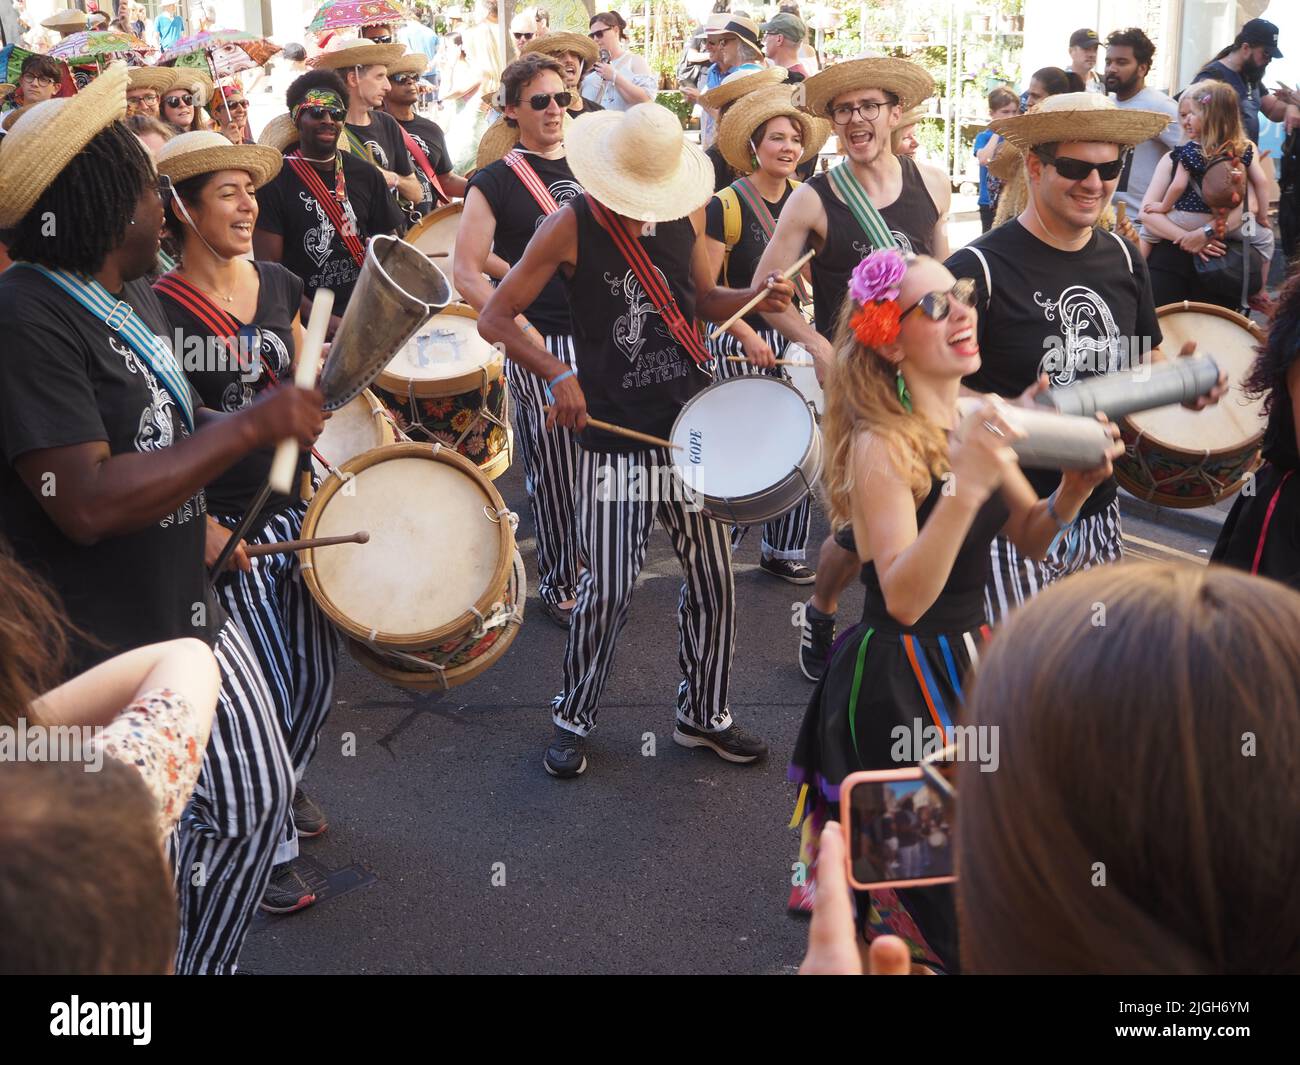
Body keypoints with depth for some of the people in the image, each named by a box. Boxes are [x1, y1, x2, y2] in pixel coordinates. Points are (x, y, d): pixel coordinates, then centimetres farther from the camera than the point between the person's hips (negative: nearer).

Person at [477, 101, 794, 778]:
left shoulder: (688, 212, 5)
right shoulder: (572, 227, -9)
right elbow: (493, 319, -9)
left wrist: (755, 296, -2)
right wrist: (558, 374, -23)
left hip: (692, 424, 5)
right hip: (614, 437, -5)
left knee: (713, 576, 9)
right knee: (609, 588, -3)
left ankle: (703, 714, 28)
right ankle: (572, 719, 20)